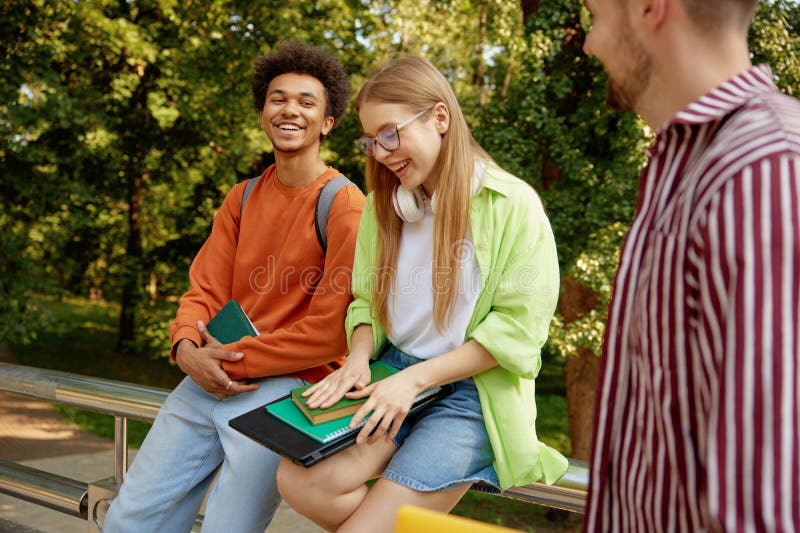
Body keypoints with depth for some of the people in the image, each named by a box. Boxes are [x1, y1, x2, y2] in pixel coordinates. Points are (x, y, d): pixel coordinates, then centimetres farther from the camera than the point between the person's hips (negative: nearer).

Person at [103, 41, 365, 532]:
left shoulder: (344, 205, -8)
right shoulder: (242, 199, 14)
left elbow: (330, 330, -13)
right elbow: (206, 290, 10)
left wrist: (234, 360, -11)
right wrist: (188, 347, -11)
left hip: (288, 388, -6)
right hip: (210, 381, 6)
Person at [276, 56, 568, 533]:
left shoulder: (512, 205, -9)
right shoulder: (384, 204, 10)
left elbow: (517, 328, -12)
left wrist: (415, 378, -19)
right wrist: (359, 358, -6)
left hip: (472, 392, -5)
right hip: (393, 375, 6)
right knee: (299, 480, -21)